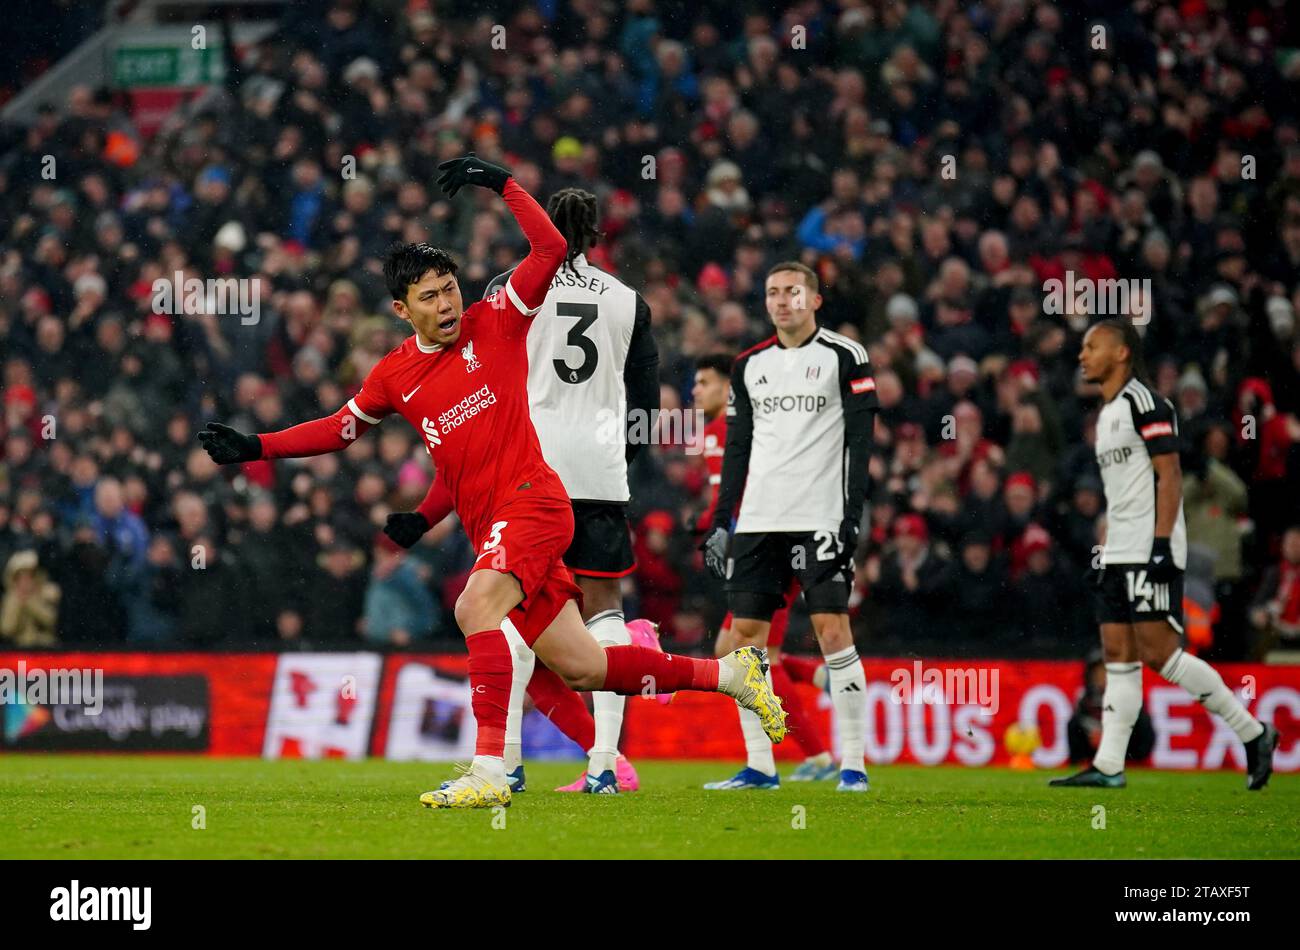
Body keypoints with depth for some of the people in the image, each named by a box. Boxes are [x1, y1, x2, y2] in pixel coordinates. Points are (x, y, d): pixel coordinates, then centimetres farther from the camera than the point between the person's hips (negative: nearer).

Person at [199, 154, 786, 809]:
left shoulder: (496, 323, 0)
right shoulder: (395, 376, 12)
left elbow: (551, 250, -8)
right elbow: (341, 428, 26)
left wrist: (502, 184, -12)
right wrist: (253, 448, 20)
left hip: (533, 502, -6)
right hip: (489, 528, 6)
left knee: (476, 607, -30)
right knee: (580, 669, 4)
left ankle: (488, 773, -33)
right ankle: (729, 673, 21)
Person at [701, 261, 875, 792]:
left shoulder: (844, 357, 0)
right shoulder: (749, 366, 14)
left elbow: (859, 444, -4)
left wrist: (852, 518, -13)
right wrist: (720, 523, 12)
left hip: (820, 520, -5)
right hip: (757, 522, 5)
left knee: (833, 631, -10)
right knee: (746, 633, 1)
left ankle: (853, 764, -6)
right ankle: (759, 767, 5)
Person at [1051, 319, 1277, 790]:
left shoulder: (1144, 401, -10)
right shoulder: (1109, 412, 19)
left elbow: (1169, 476, -15)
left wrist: (1161, 544, -22)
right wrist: (1105, 550, 21)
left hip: (1151, 551, -9)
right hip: (1120, 556, 9)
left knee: (1157, 652, -13)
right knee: (1118, 655, 4)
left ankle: (1253, 733, -4)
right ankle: (1108, 766, 1)